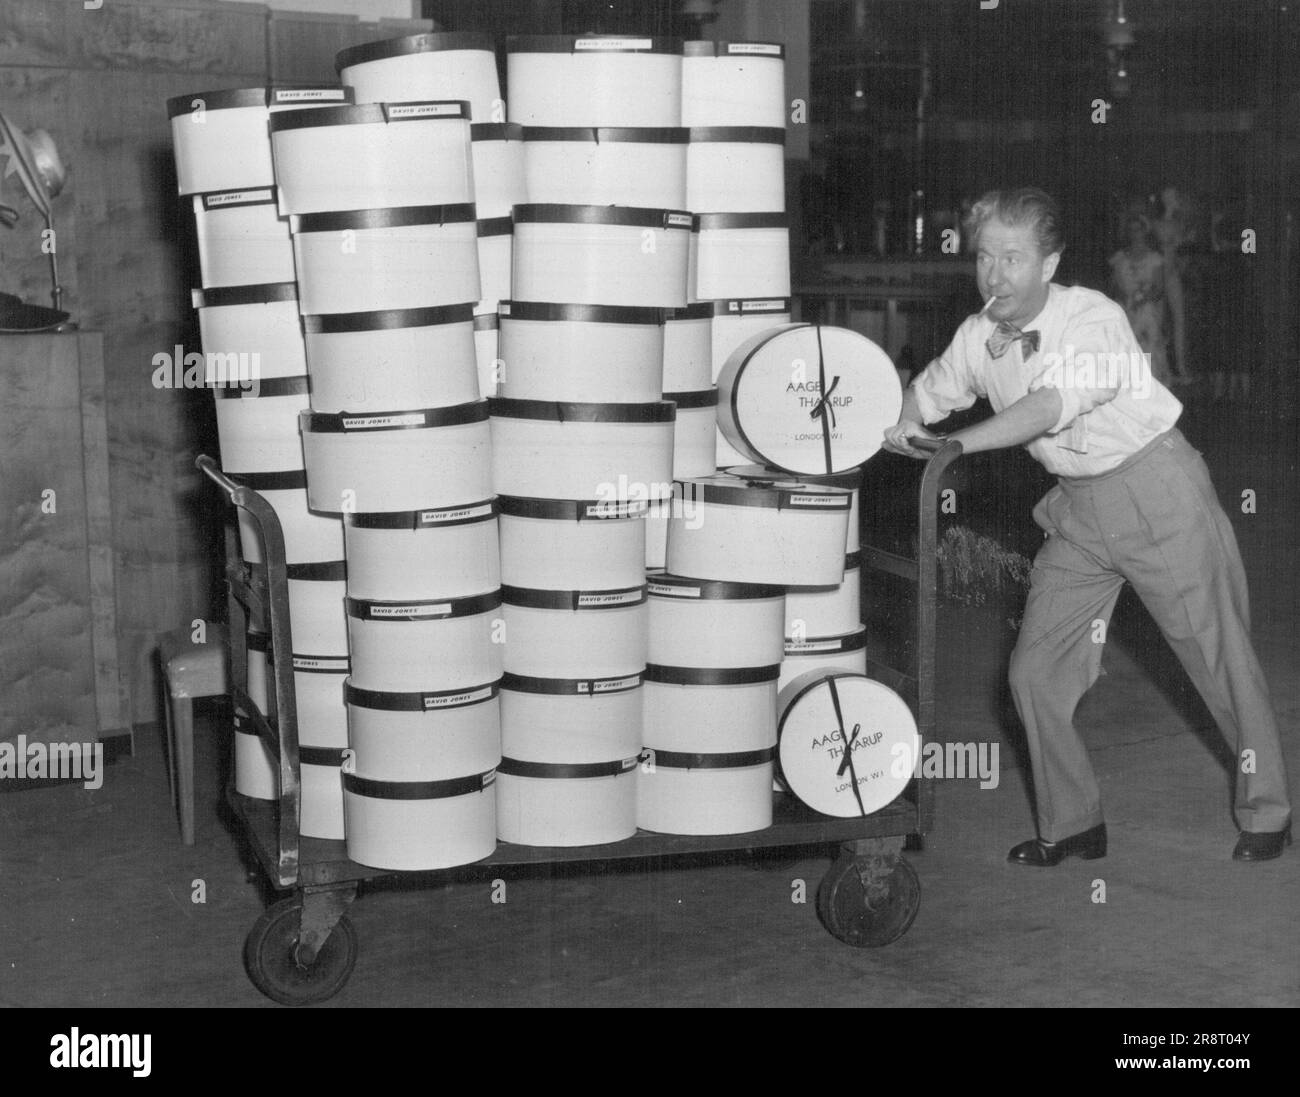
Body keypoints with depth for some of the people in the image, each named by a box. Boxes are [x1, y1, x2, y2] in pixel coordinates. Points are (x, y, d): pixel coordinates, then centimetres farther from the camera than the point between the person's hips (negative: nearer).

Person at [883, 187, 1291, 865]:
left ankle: (1267, 815, 20)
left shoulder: (1092, 318, -20)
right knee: (1034, 671, 0)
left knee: (1220, 657, 2)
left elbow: (1050, 406, -34)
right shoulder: (978, 337, -2)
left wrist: (958, 442, -38)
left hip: (1155, 491, -6)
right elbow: (927, 393, 12)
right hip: (1077, 512, 6)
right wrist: (903, 424, -8)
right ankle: (1072, 826, 16)